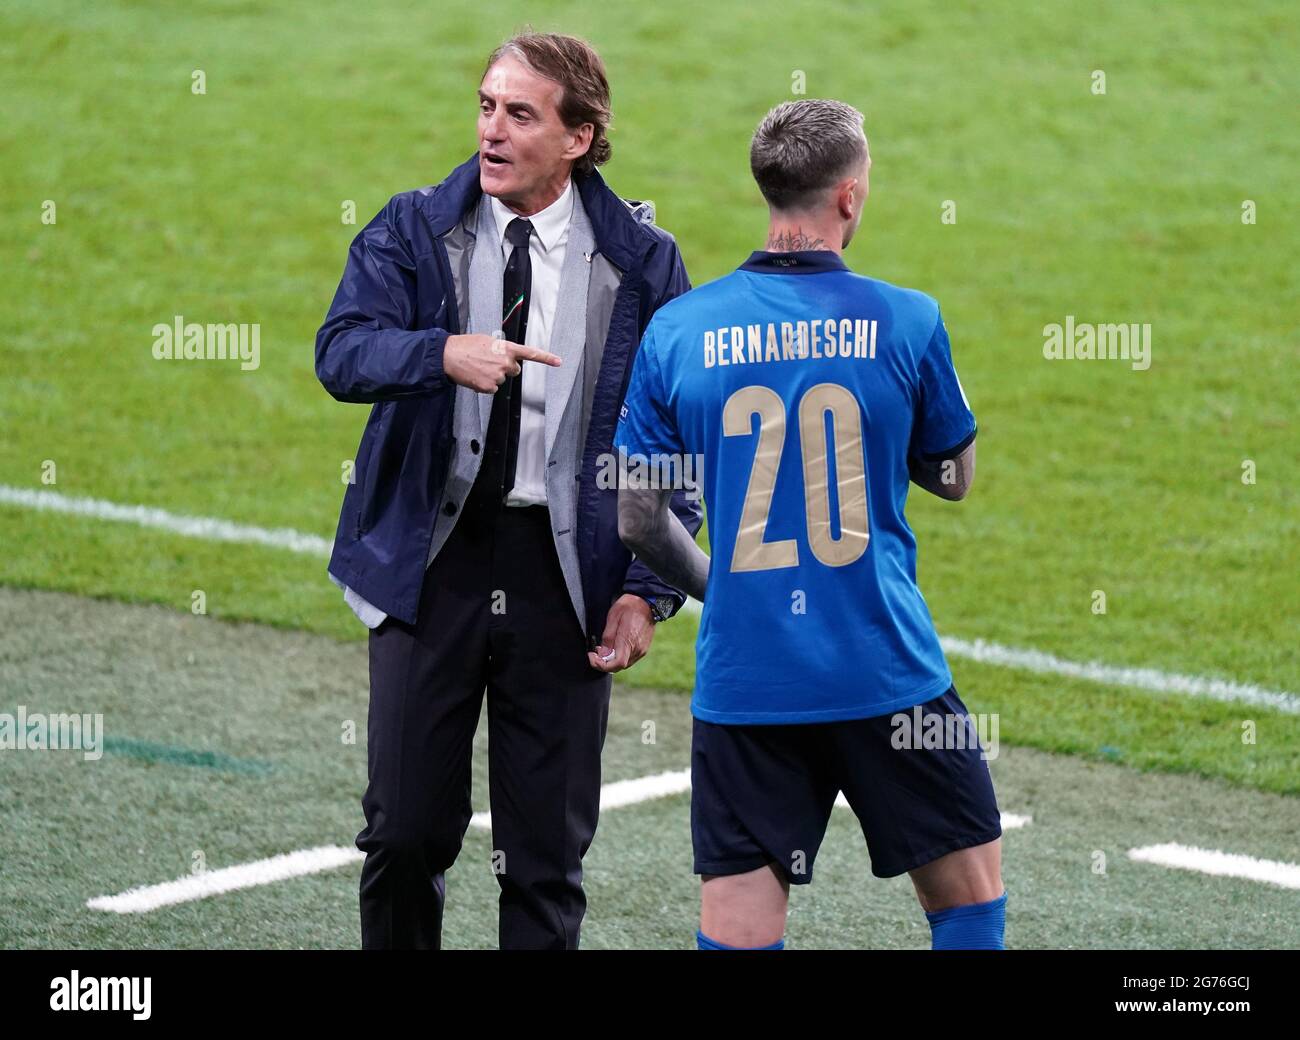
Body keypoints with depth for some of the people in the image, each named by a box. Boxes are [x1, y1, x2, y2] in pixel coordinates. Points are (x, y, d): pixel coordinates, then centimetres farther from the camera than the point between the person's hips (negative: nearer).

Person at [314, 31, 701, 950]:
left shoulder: (642, 260, 1)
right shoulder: (415, 230, 2)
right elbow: (341, 351, -14)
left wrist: (650, 591, -6)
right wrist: (444, 352, -33)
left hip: (564, 573, 0)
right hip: (433, 563, 0)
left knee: (549, 853, 6)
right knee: (406, 831, 2)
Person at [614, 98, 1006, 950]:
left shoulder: (678, 330, -1)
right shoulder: (905, 321, -6)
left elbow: (636, 517, 5)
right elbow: (954, 476, 9)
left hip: (741, 681, 2)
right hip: (886, 674, -2)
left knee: (736, 932, 3)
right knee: (969, 891, 14)